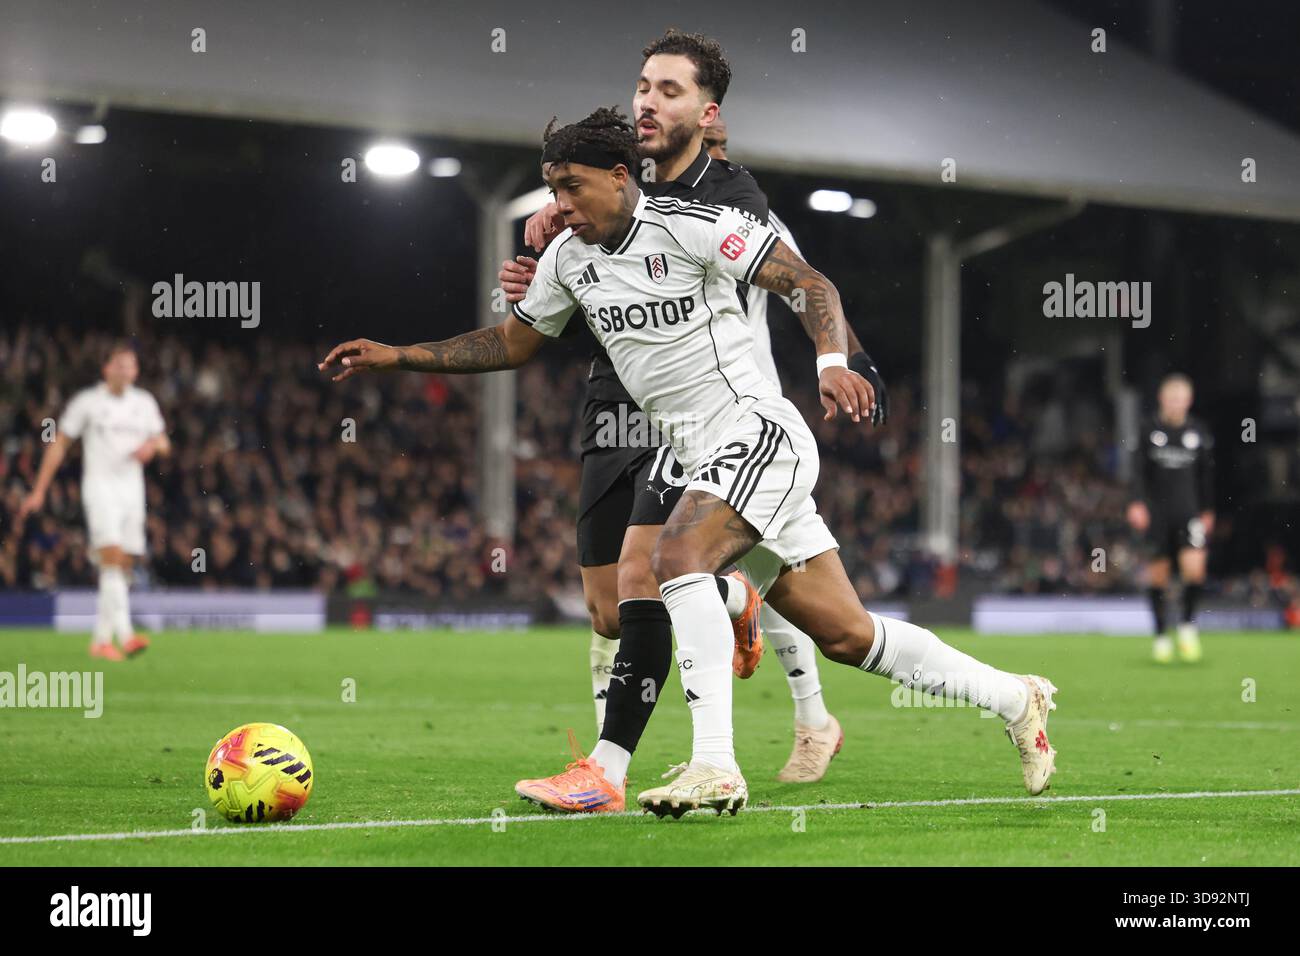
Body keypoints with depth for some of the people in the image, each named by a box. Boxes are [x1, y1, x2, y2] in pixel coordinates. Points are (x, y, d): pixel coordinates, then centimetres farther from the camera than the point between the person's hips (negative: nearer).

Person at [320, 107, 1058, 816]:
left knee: (679, 556, -29)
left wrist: (833, 363, -28)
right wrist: (395, 357, 15)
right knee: (846, 635, 5)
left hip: (756, 430, -7)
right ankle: (1015, 700, 18)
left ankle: (715, 767, -31)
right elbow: (512, 343, 22)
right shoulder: (568, 259, 10)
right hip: (706, 456, 7)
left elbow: (812, 284, -11)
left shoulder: (690, 226, -12)